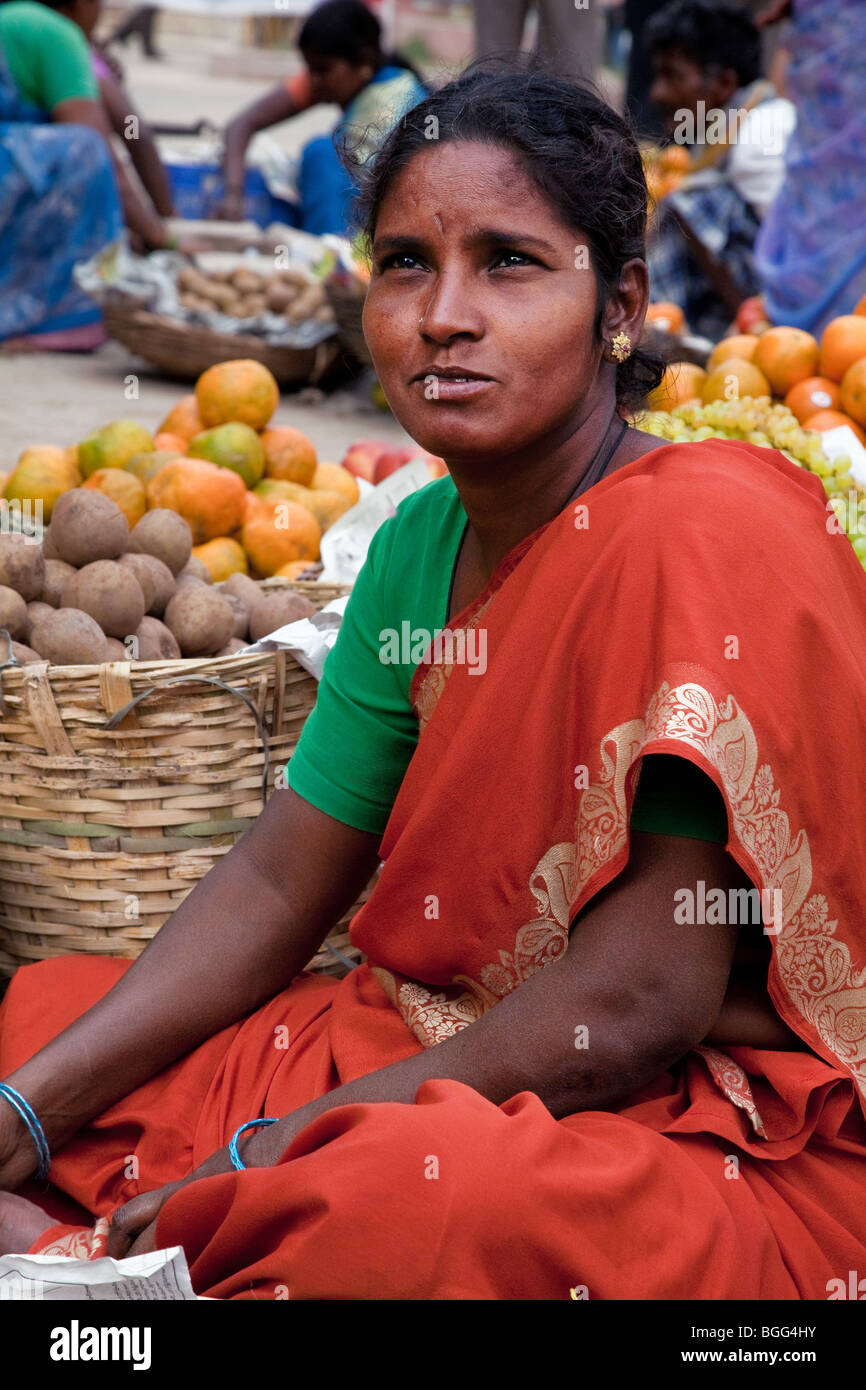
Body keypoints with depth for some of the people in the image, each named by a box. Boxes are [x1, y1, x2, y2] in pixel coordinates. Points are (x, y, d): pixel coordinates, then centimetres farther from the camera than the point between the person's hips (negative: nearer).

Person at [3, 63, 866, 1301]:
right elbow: (278, 882, 6)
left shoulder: (710, 537, -20)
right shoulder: (420, 543, 5)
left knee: (445, 1193, -39)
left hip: (719, 1141, -7)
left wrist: (283, 1152, -20)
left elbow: (646, 1000, -23)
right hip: (446, 1056, 8)